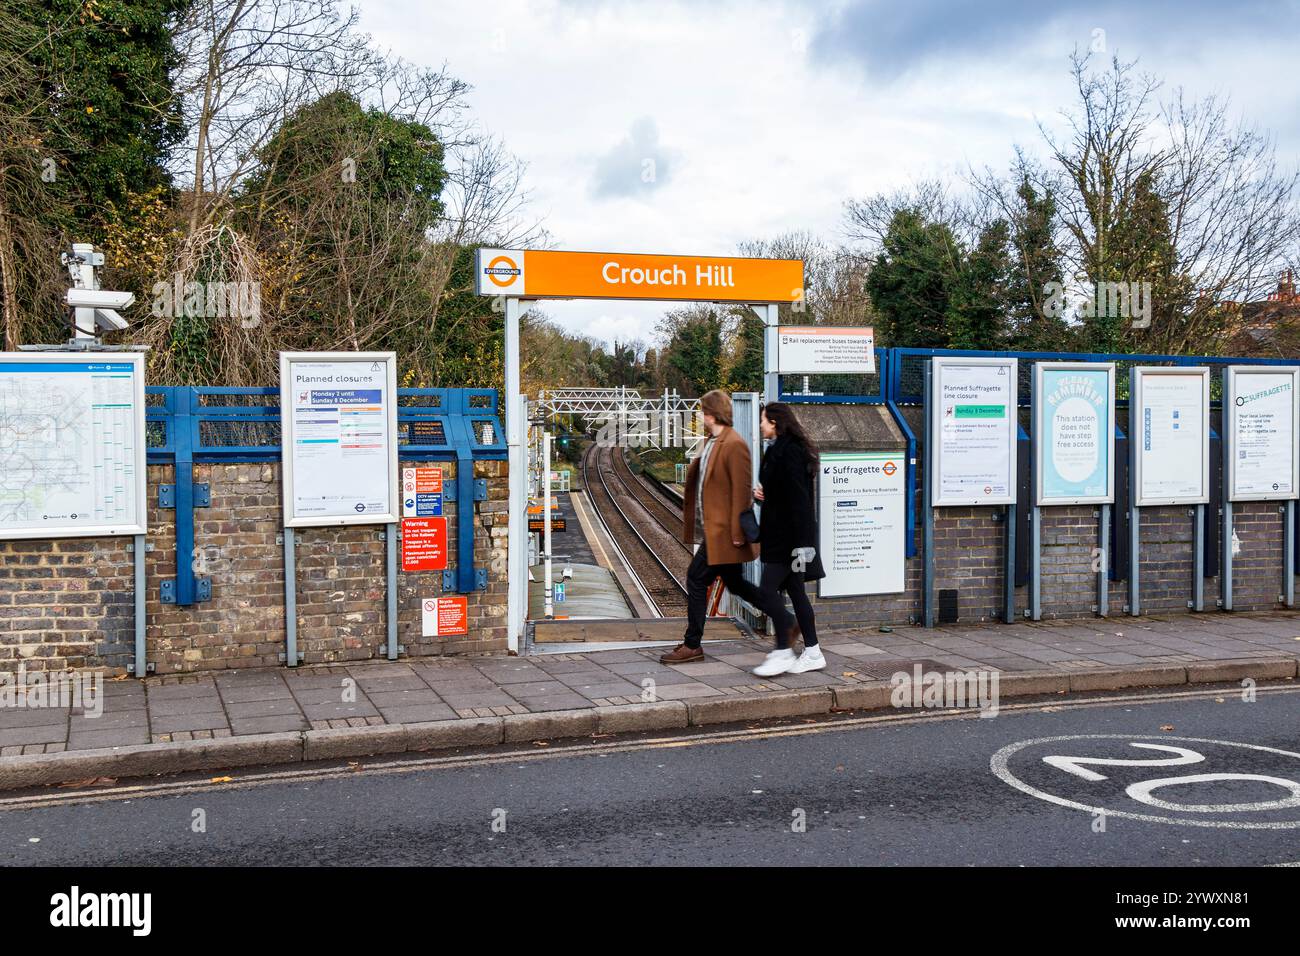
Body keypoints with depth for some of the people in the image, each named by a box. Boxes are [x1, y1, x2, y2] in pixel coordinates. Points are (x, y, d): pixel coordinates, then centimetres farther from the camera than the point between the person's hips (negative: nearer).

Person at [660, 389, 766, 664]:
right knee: (735, 583, 15)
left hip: (723, 531, -10)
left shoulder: (735, 445, -17)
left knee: (696, 578, -5)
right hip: (716, 528, 10)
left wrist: (737, 531, -21)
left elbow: (741, 491, -20)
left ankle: (692, 645, 4)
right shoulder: (711, 443, 14)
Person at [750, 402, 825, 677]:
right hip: (779, 534, 10)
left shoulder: (789, 452, -16)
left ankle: (783, 652, -3)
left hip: (788, 536, -10)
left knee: (767, 590, -10)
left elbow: (798, 498, -21)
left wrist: (800, 542, -23)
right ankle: (812, 653, 16)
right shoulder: (777, 450, 14)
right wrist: (760, 493, 6)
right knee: (795, 592, 11)